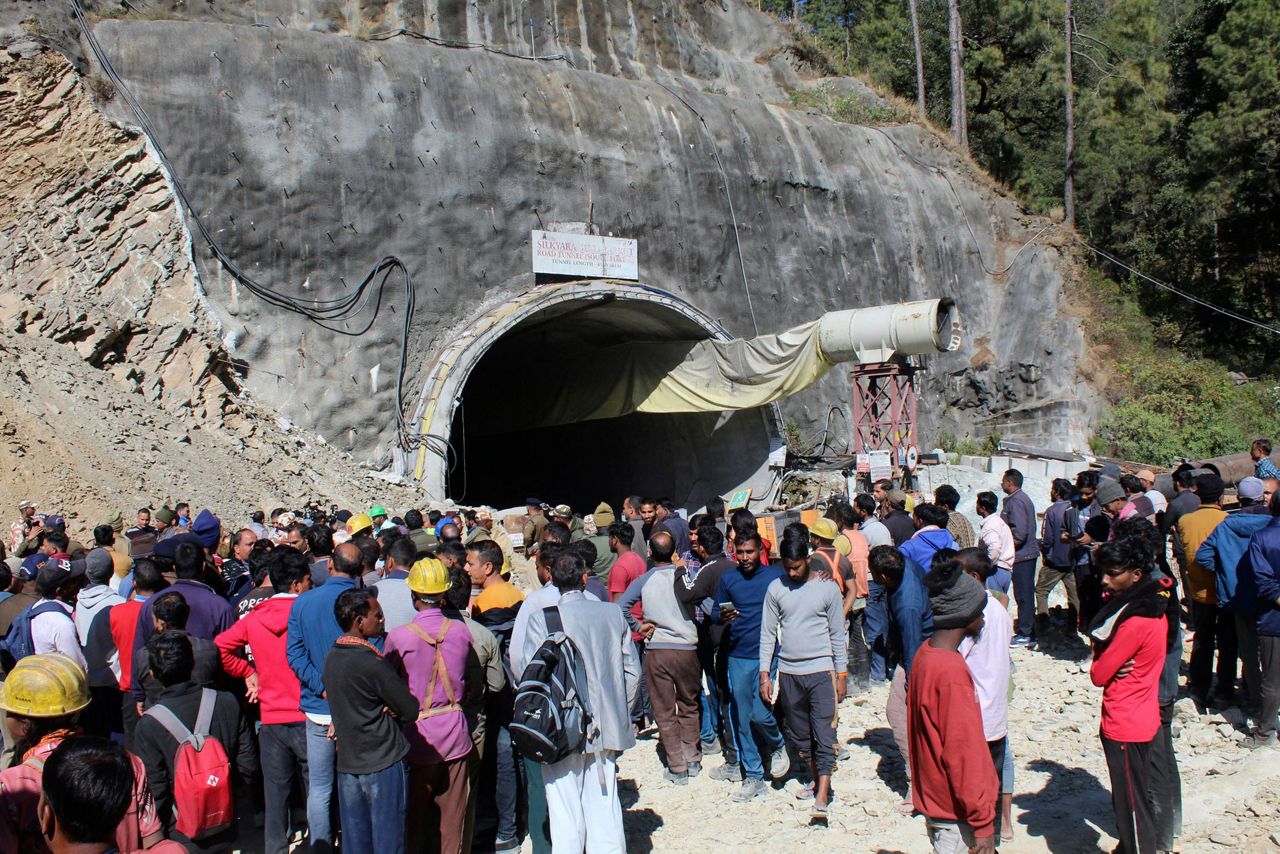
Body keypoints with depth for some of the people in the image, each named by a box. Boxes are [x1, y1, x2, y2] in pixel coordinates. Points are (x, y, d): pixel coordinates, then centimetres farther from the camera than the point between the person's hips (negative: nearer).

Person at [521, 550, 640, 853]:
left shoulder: (541, 617, -10)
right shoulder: (612, 613, 0)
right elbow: (632, 670, 5)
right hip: (606, 727, 3)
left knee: (565, 813, 3)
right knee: (604, 804, 12)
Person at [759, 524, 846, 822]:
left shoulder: (827, 588, -3)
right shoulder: (776, 588, 3)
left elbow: (838, 634, 2)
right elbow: (768, 633, 6)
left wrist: (842, 674, 1)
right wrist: (765, 674, 2)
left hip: (821, 670, -3)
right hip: (788, 672, 3)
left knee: (824, 734, -7)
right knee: (797, 733, 13)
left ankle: (822, 798, -7)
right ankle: (815, 777, 33)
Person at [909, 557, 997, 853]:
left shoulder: (924, 653, 3)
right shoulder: (952, 671, -24)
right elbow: (963, 753, -22)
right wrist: (983, 823, -15)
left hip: (932, 794, 9)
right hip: (956, 811, -9)